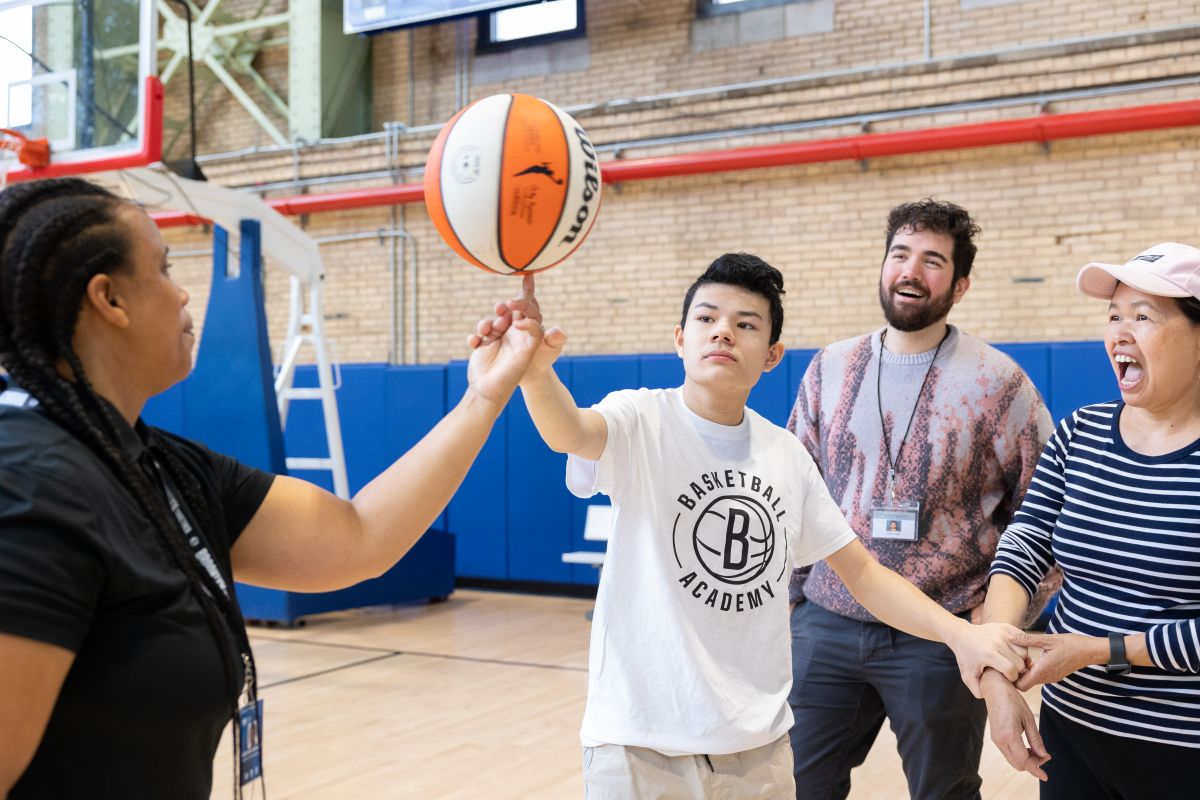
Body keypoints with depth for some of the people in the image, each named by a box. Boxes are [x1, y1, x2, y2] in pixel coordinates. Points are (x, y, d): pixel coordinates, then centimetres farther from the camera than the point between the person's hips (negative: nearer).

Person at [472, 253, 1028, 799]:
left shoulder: (787, 455, 3)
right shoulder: (641, 421, -9)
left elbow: (861, 571, 8)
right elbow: (570, 433, -31)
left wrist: (960, 632, -7)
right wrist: (535, 368, -53)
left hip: (759, 742, 5)